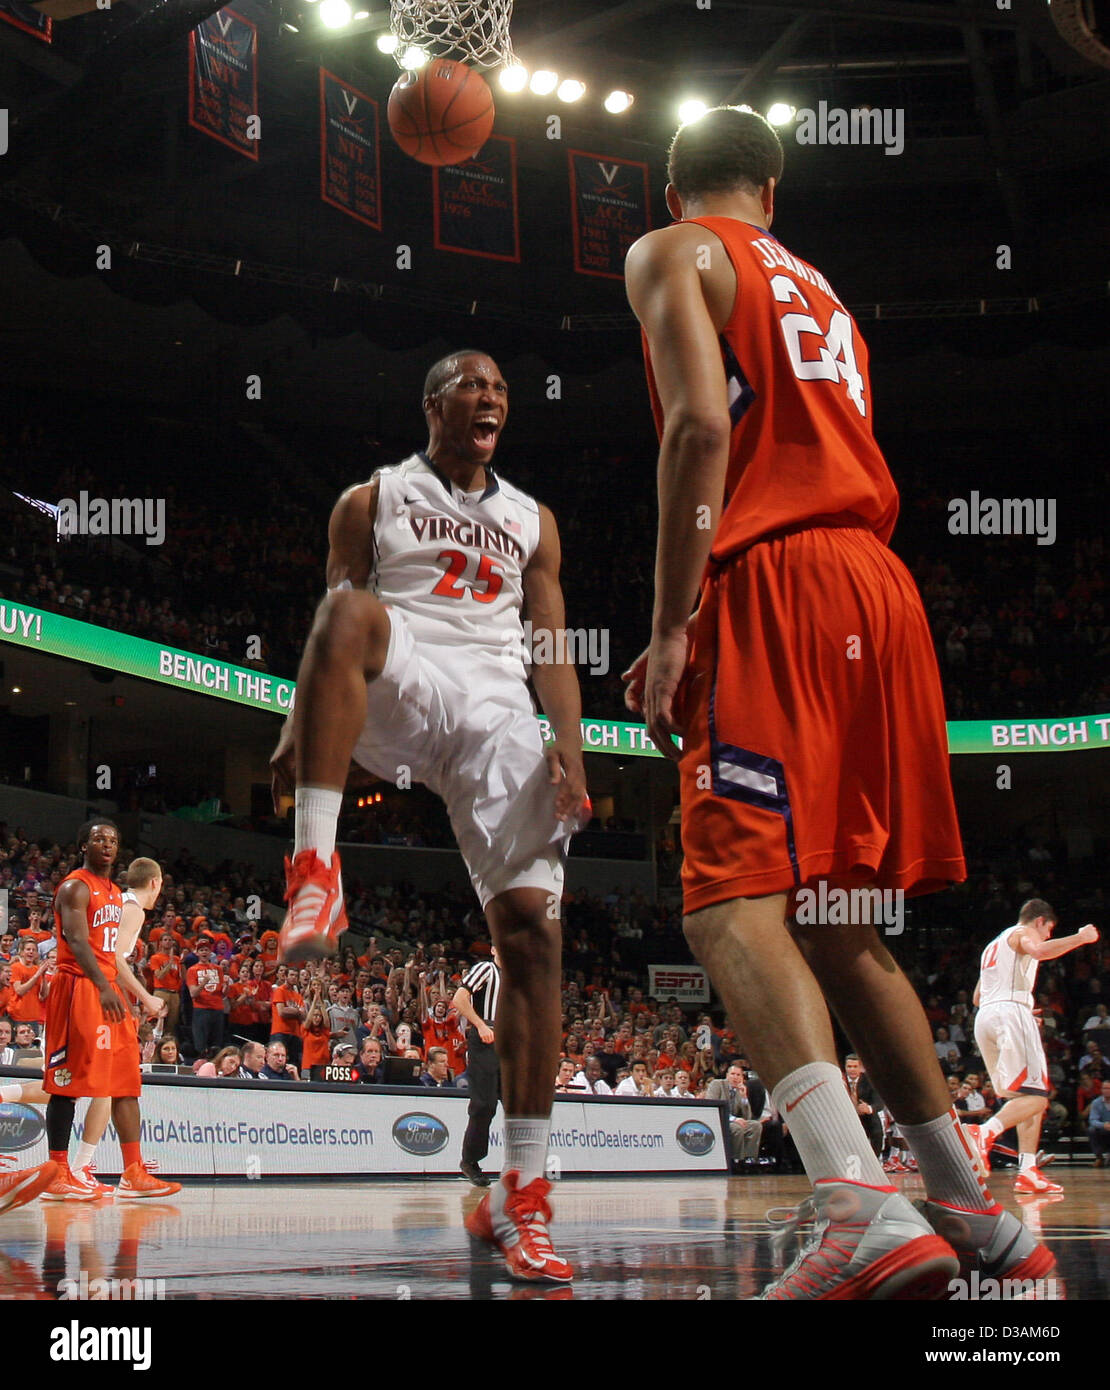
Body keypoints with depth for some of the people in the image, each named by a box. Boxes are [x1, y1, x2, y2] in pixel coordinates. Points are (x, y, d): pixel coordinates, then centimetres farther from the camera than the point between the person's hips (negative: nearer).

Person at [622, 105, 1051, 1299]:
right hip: (878, 584, 7)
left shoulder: (672, 254, 8)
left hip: (775, 582, -7)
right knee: (832, 914, 15)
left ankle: (862, 1208, -33)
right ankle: (976, 1214, 16)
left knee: (735, 903, -14)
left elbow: (701, 422, -10)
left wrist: (672, 629, -13)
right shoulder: (818, 293, 31)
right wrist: (699, 634, 30)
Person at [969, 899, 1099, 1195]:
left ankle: (1028, 1171, 2)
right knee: (1035, 1096, -14)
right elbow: (1040, 951, -19)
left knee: (1023, 1096, 13)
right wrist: (1080, 938, -8)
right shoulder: (1024, 933, 7)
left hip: (984, 1017, 9)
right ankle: (985, 1132, -37)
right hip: (1011, 1013, -9)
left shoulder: (993, 945, 32)